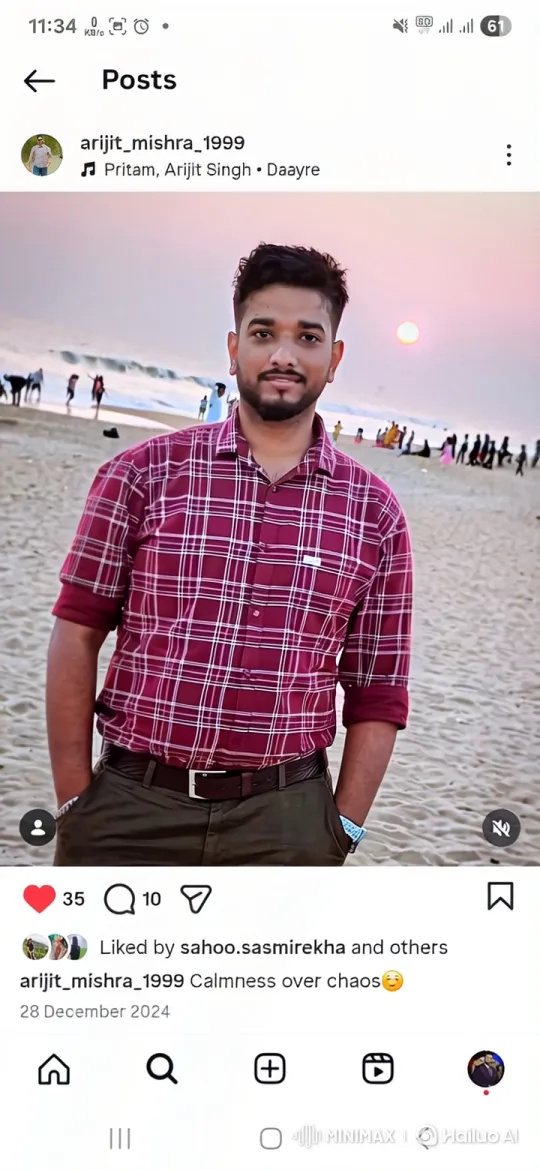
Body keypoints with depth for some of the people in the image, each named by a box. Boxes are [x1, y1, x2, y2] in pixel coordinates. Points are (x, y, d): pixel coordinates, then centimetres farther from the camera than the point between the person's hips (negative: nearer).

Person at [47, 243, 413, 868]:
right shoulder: (140, 473, -2)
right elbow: (77, 636, 0)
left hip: (286, 819, 1)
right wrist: (74, 803, -2)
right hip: (128, 805, 0)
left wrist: (342, 830, 2)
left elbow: (377, 694, 5)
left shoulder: (374, 512, 2)